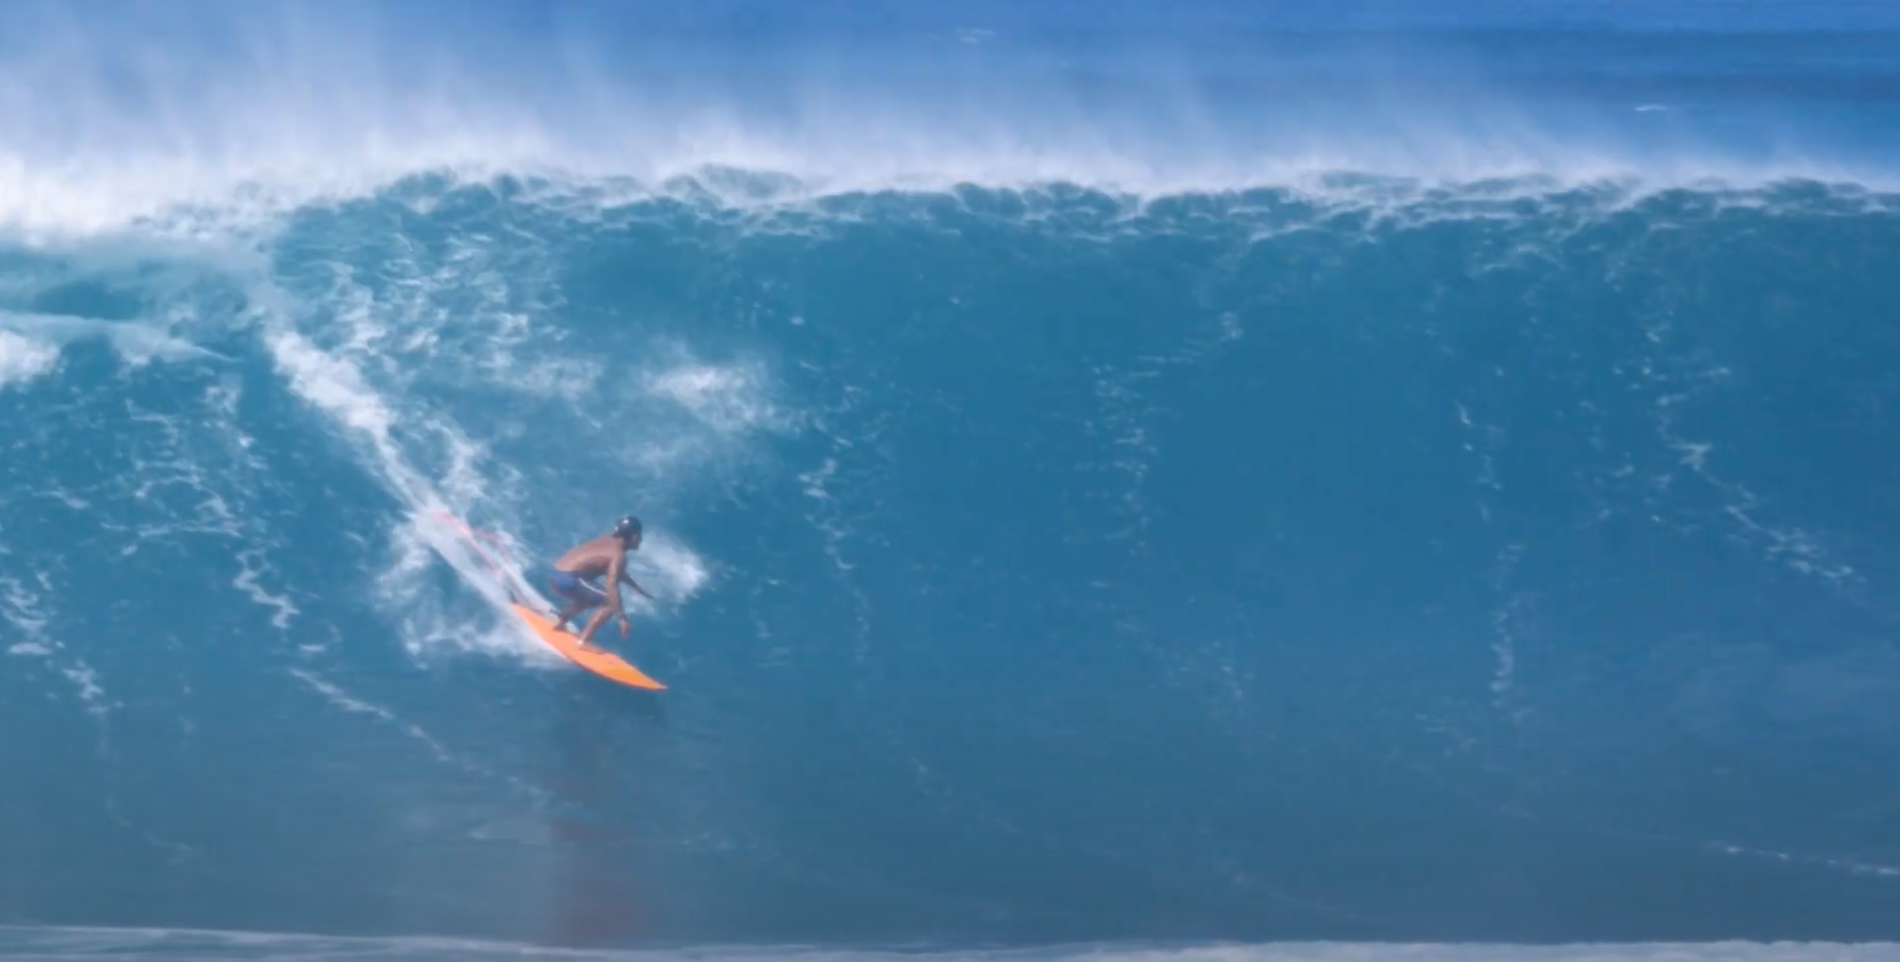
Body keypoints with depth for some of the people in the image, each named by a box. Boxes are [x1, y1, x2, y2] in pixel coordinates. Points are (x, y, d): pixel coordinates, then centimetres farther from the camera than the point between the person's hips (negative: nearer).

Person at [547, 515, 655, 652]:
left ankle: (560, 623, 48)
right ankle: (584, 641, -12)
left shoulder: (608, 540, 17)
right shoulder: (618, 554, -11)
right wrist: (621, 617, -27)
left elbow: (616, 573, 34)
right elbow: (612, 584, -24)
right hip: (567, 578, -10)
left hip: (557, 574, 10)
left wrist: (639, 589, 41)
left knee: (588, 598, 37)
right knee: (611, 603, -8)